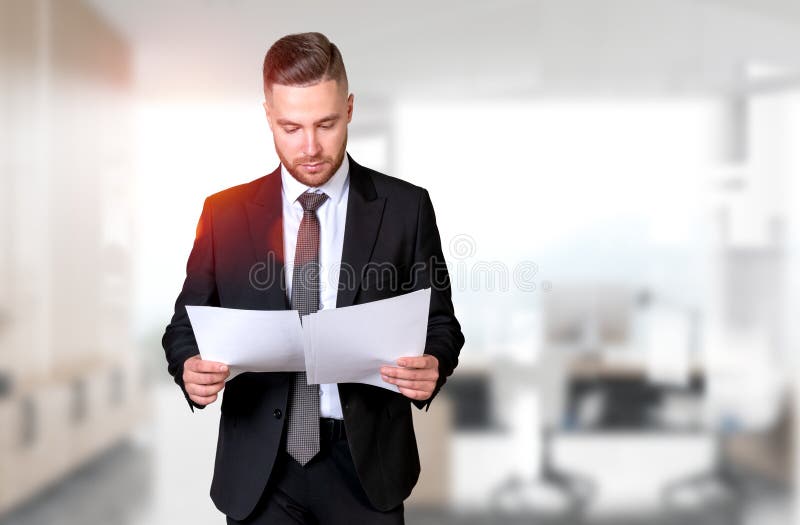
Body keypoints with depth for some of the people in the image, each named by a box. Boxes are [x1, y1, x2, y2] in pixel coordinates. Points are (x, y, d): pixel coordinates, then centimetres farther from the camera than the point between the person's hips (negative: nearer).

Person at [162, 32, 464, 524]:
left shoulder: (405, 207, -3)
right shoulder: (225, 213, 0)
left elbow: (440, 322, 1)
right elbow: (186, 324, 5)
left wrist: (432, 366, -20)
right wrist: (191, 368, -16)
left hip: (365, 464, 0)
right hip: (259, 469, 1)